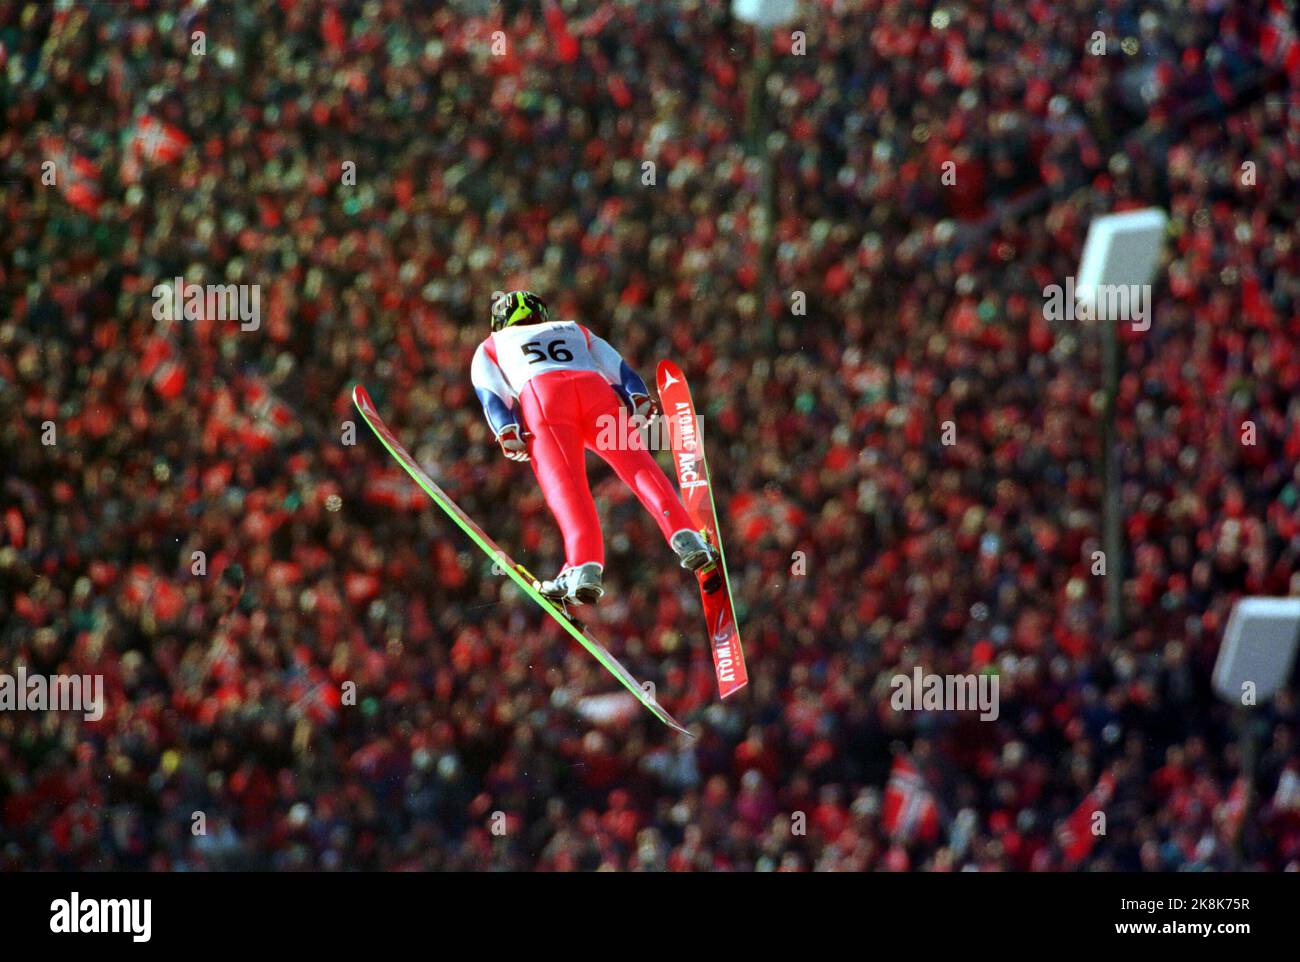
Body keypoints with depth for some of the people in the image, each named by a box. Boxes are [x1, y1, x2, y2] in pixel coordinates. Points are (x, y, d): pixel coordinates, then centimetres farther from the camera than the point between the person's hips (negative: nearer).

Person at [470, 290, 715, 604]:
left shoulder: (489, 348, 36)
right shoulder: (575, 331, 43)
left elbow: (491, 396, 16)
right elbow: (618, 367, 25)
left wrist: (507, 433, 1)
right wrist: (638, 399, 10)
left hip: (540, 396, -2)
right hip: (597, 391, 2)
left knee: (564, 484, -19)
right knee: (638, 465, -9)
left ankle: (584, 566, -40)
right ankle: (685, 538, -33)